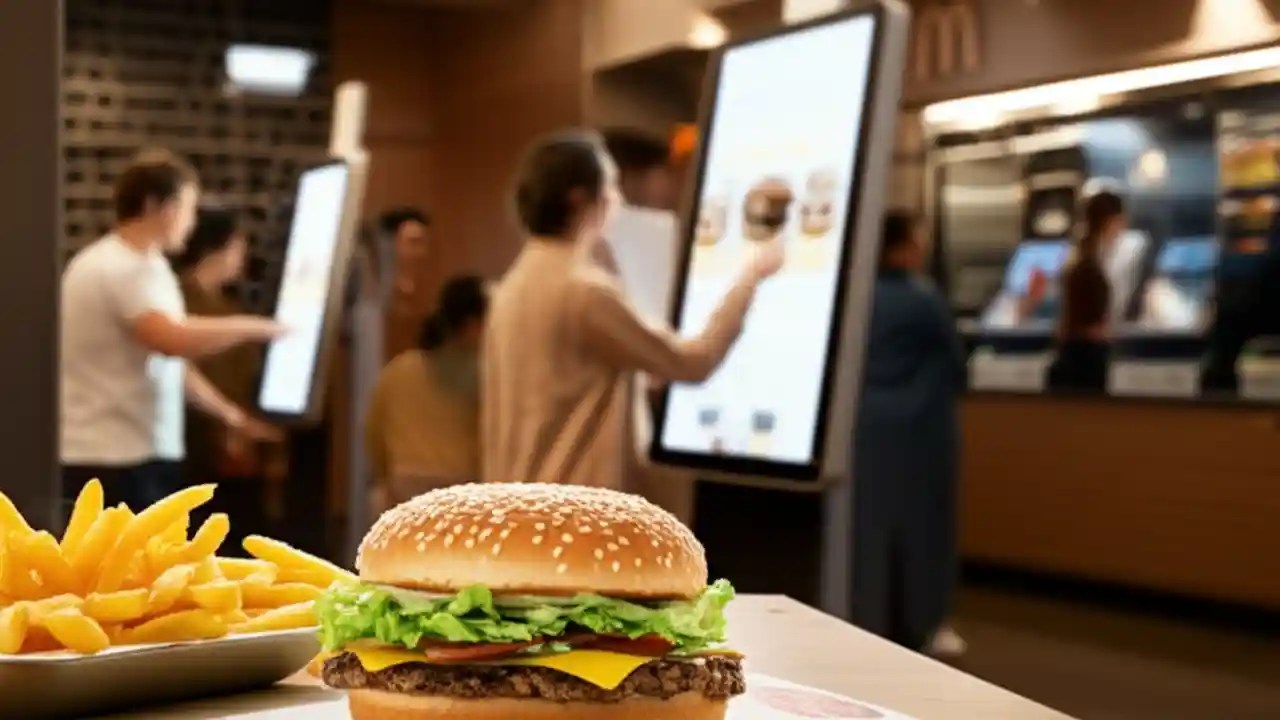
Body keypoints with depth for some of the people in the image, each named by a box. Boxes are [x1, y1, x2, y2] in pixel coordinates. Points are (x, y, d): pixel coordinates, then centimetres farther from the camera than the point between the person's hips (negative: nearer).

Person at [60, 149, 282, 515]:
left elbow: (168, 362, 22)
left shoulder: (143, 266, 16)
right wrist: (250, 327, -18)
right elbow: (174, 341, -31)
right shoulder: (117, 269, -16)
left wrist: (230, 414, 19)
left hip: (145, 454, 10)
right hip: (110, 460, -10)